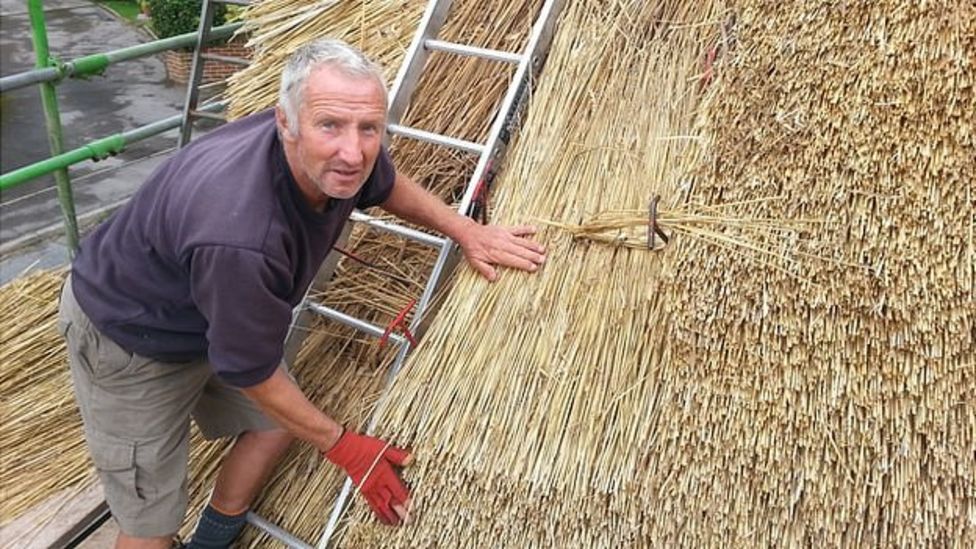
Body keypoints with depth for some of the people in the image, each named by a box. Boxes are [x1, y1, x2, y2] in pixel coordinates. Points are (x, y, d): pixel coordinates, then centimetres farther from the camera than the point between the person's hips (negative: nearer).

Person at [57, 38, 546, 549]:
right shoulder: (239, 236, -44)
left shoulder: (335, 158, -22)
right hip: (127, 339, -7)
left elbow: (387, 186, 5)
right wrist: (343, 446, -14)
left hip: (221, 310, 8)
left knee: (275, 425, 16)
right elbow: (250, 372, -27)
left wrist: (466, 231, 0)